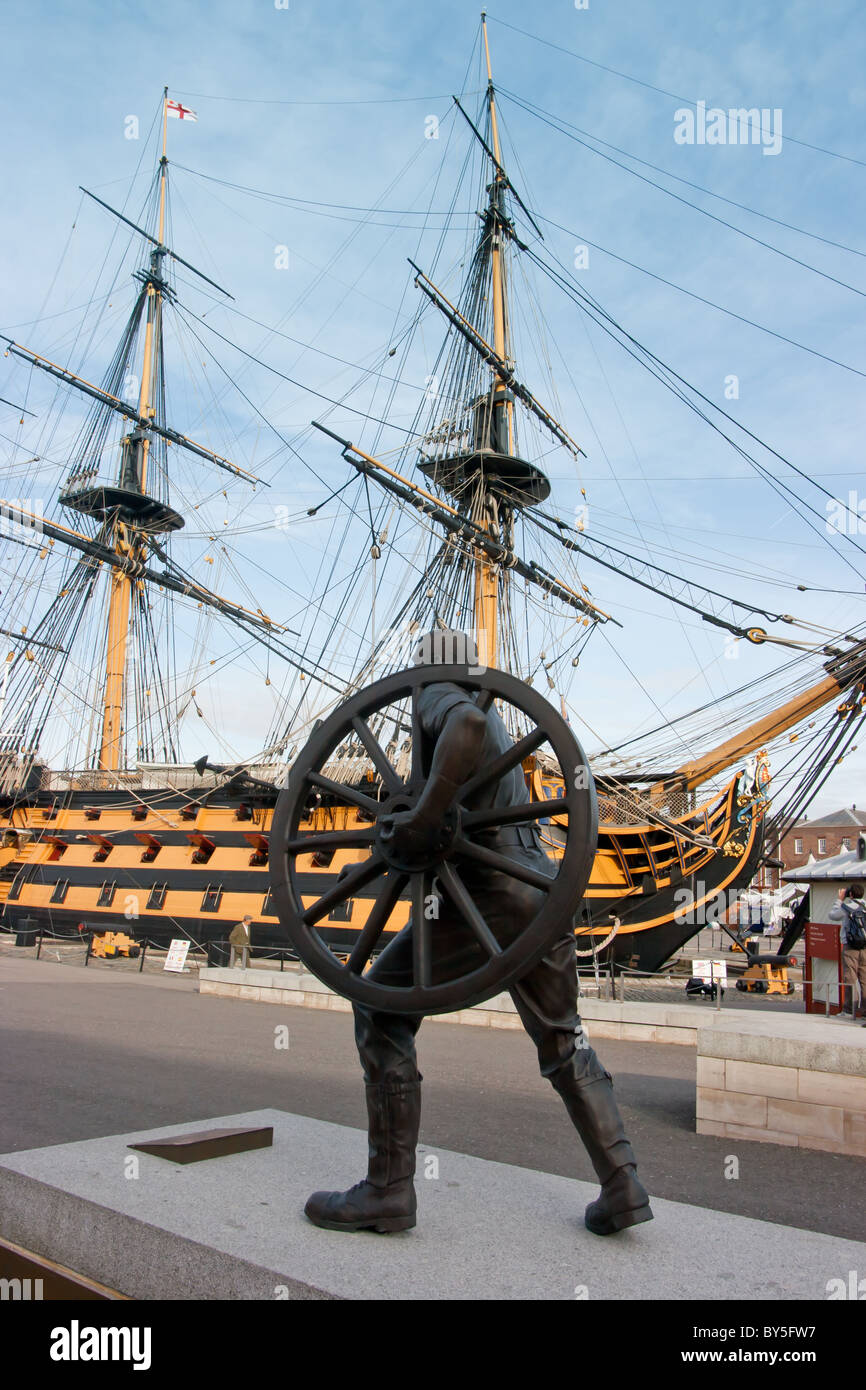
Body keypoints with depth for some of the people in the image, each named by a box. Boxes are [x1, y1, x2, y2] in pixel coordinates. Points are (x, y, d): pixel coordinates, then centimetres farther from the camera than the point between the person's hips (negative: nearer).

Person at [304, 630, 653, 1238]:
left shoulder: (438, 696, 1)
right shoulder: (495, 722, 28)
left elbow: (468, 721, -24)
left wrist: (423, 818, -23)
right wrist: (415, 827, 21)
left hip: (486, 887, -8)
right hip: (543, 888, 9)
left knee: (382, 1010, 5)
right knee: (563, 1042, 21)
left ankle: (388, 1190, 6)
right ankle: (622, 1186, 14)